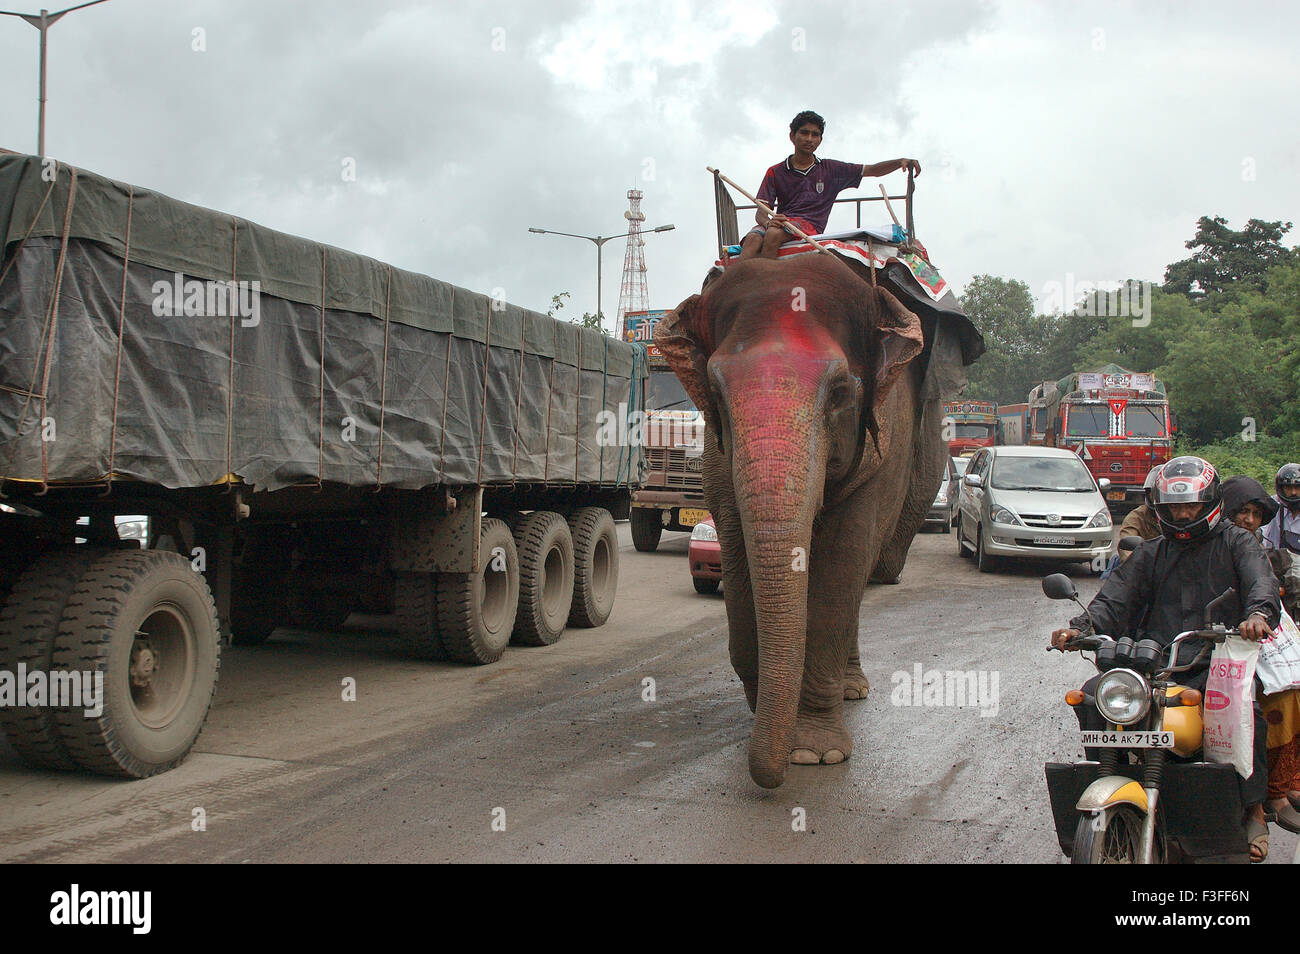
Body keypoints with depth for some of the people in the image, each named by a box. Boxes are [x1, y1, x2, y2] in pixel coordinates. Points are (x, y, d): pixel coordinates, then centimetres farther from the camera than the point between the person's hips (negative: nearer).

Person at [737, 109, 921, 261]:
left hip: (810, 226, -1)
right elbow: (761, 212, 6)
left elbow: (873, 170, 18)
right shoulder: (776, 172, 16)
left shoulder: (830, 169, 19)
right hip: (781, 221, 1)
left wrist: (900, 162, -1)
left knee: (774, 233, -35)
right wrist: (768, 222, -20)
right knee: (753, 238, -35)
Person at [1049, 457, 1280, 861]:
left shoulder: (1235, 543, 11)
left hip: (1216, 663, -3)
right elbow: (1115, 597, 7)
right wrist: (1079, 628, -14)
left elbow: (1261, 581, -9)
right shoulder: (1151, 553, 20)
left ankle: (1254, 810, -15)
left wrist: (1257, 614, -34)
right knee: (1093, 695, -19)